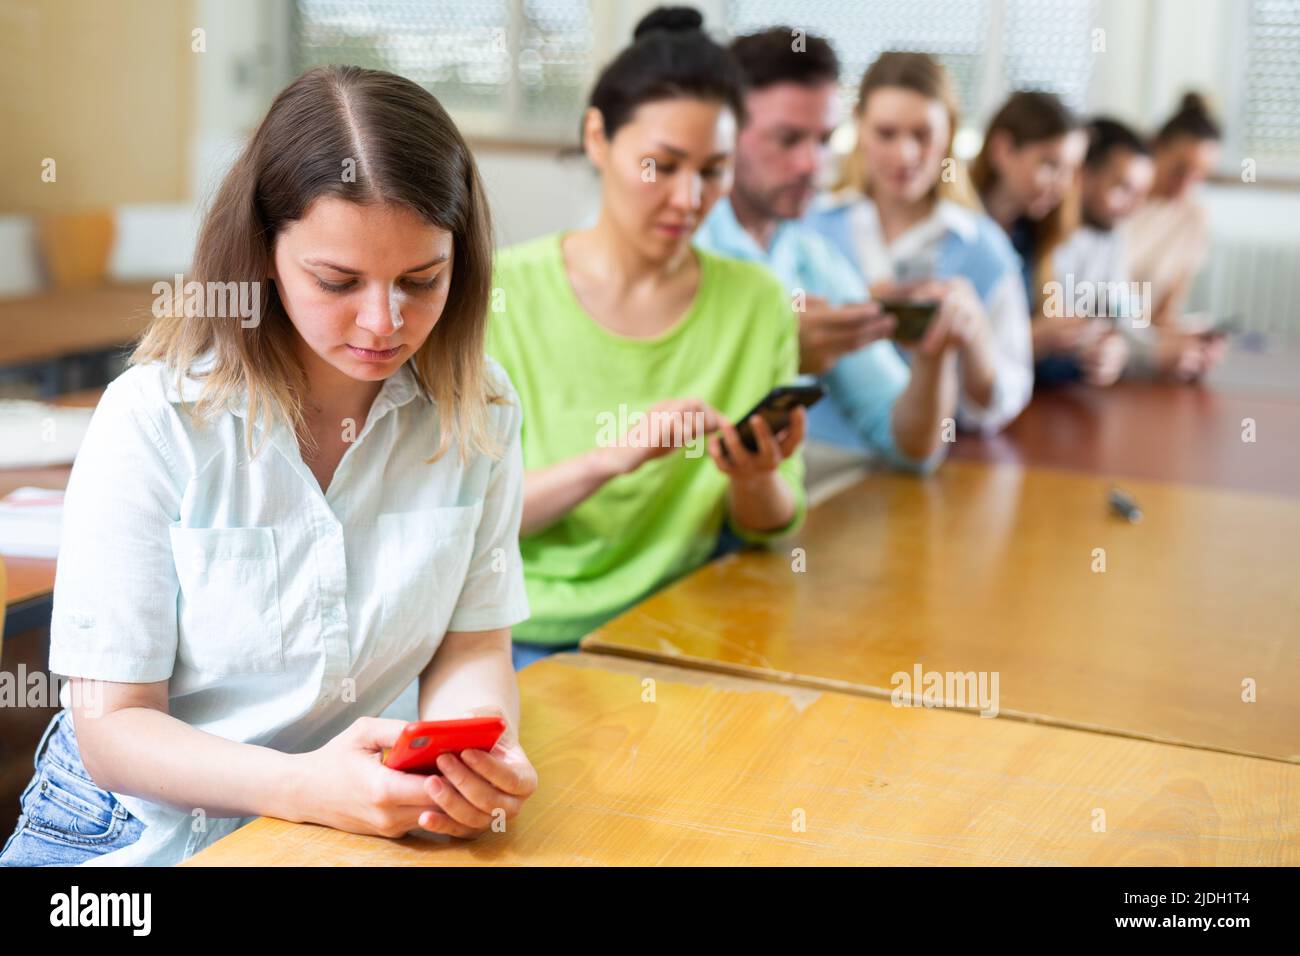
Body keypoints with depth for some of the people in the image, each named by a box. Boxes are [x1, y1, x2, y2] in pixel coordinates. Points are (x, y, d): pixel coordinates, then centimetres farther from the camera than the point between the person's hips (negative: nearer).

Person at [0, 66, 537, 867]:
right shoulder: (155, 418, -13)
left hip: (360, 825, 3)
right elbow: (113, 726, -11)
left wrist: (481, 757, -20)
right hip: (145, 832, -3)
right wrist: (305, 786, -28)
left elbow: (472, 647, 2)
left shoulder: (478, 410, -4)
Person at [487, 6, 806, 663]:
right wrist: (610, 457, -24)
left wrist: (754, 479, -16)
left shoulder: (756, 301, 3)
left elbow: (770, 529, 7)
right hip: (524, 635, -3)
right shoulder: (500, 292, -4)